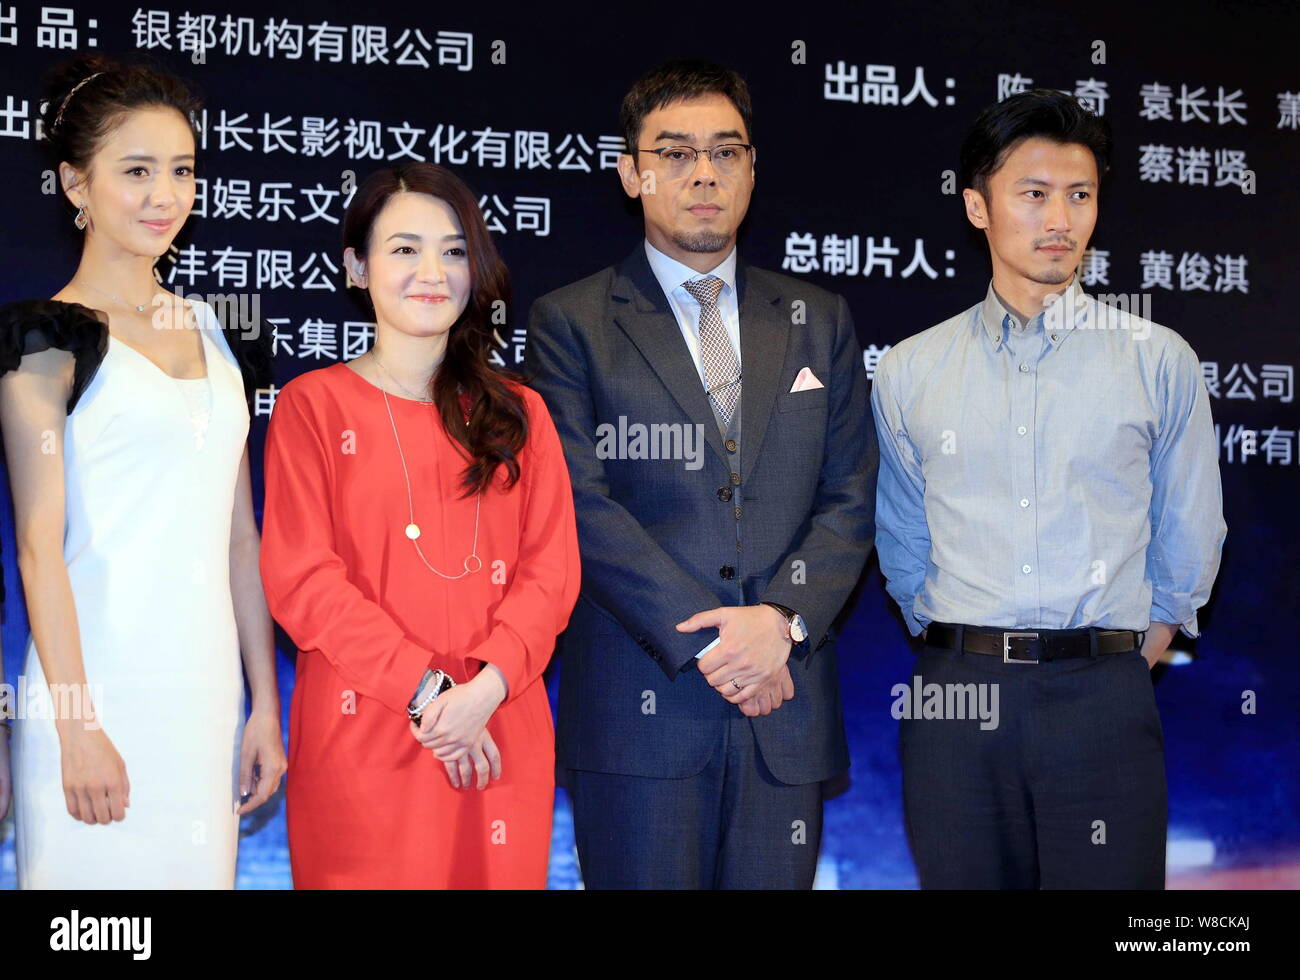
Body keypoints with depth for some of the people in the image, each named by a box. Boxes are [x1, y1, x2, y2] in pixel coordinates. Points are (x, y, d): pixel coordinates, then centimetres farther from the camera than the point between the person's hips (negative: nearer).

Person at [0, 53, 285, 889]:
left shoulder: (207, 330, 13)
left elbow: (239, 533, 12)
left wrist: (265, 706, 10)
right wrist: (78, 725, -15)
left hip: (206, 688, 5)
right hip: (103, 687, -5)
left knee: (200, 870, 10)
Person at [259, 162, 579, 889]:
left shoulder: (519, 413, 12)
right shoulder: (313, 405, 2)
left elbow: (552, 570, 4)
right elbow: (301, 577, -6)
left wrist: (487, 685, -13)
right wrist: (423, 689, -14)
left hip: (497, 737, 3)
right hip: (362, 740, -2)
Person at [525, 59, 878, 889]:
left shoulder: (820, 322, 14)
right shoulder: (572, 322, 4)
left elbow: (849, 500, 8)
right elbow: (583, 503, -6)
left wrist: (780, 620, -9)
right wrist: (706, 643, -13)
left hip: (785, 708, 3)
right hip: (639, 710, -3)